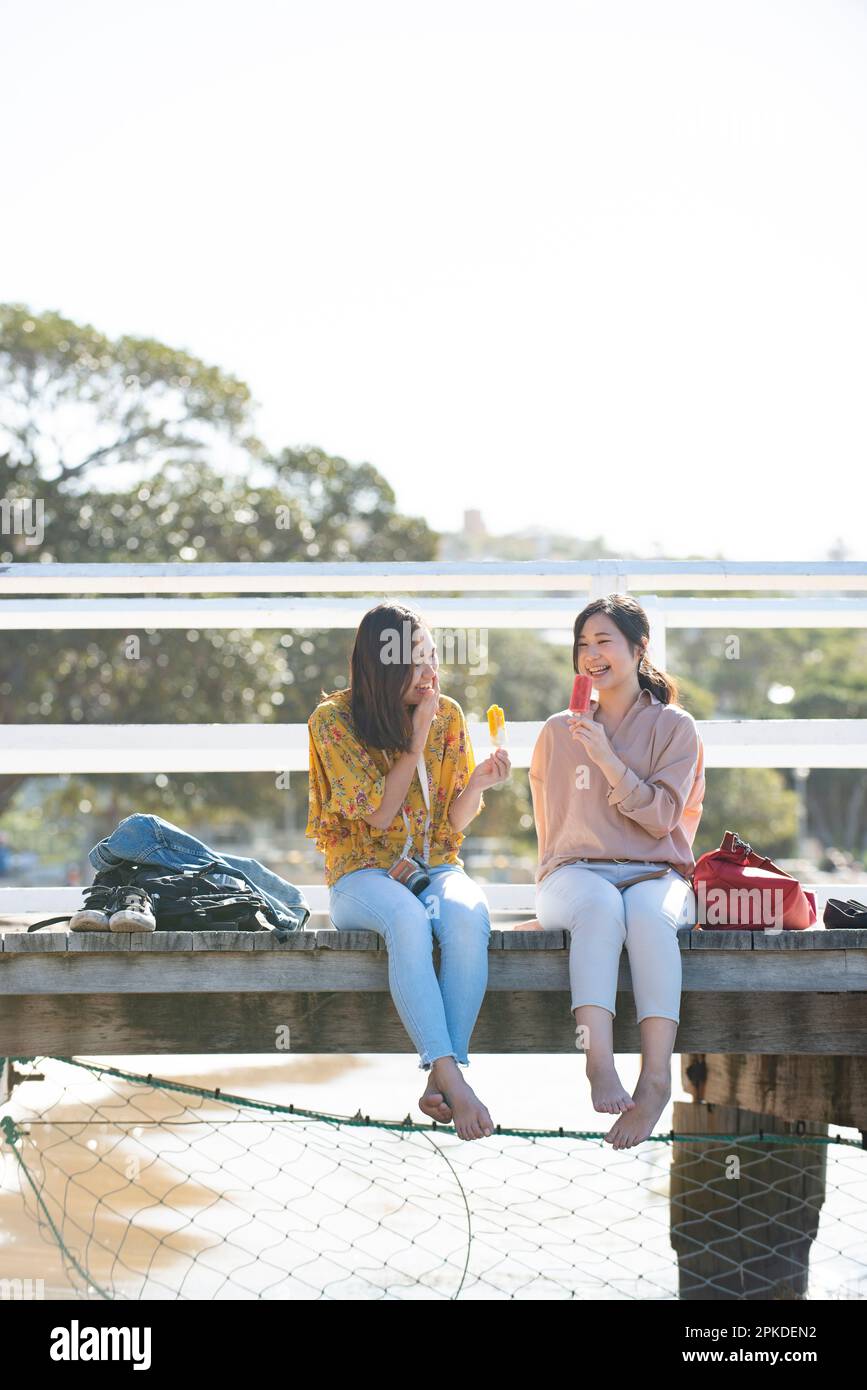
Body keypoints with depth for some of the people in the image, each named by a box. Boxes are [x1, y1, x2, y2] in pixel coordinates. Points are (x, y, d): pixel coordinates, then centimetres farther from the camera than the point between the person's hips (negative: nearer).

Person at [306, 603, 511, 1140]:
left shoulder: (448, 714, 6)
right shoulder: (333, 719, -4)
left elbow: (456, 822, 7)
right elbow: (378, 815, -9)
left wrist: (478, 784, -13)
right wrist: (416, 742, -12)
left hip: (437, 868, 3)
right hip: (363, 874, -3)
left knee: (468, 915, -34)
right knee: (407, 917, -38)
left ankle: (441, 1079, -36)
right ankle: (452, 1079, -45)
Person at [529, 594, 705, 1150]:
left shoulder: (675, 727, 9)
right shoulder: (559, 732, 16)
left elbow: (663, 816, -3)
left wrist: (607, 758, -11)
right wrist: (560, 875, 12)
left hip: (656, 874, -1)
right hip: (576, 873, 1)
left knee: (649, 911, -39)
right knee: (600, 904, -38)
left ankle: (656, 1078, -50)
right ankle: (601, 1064, -53)